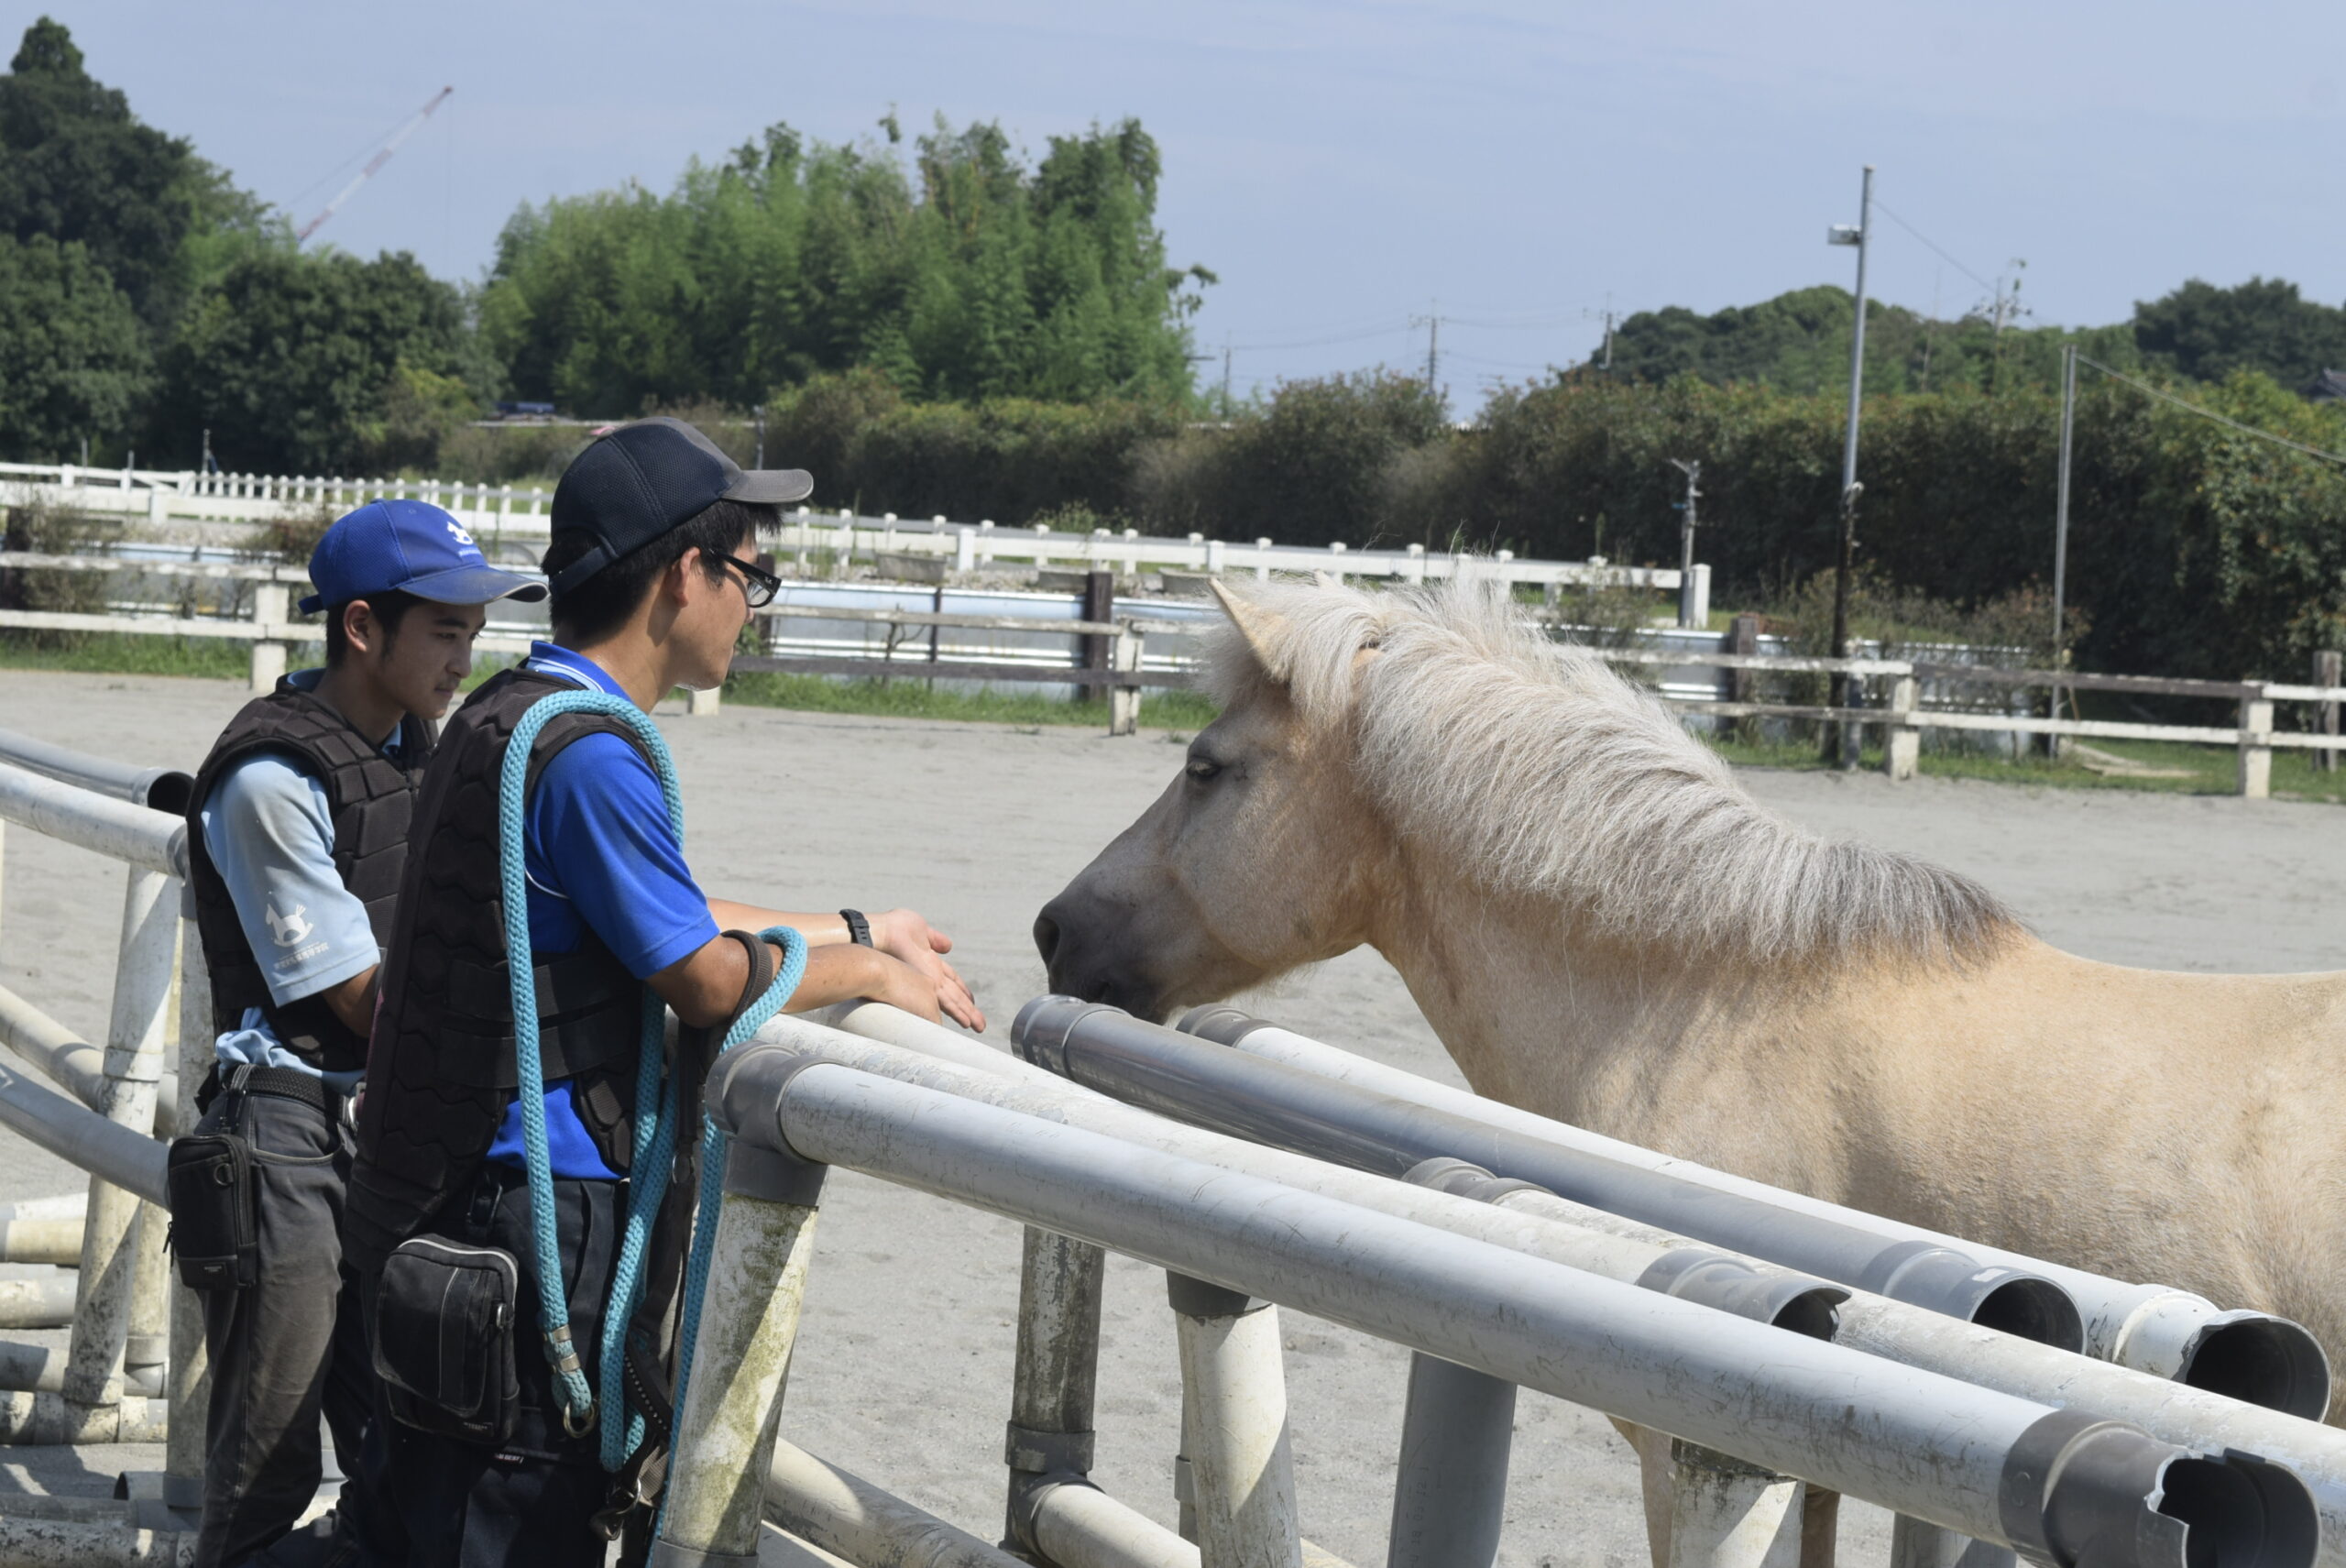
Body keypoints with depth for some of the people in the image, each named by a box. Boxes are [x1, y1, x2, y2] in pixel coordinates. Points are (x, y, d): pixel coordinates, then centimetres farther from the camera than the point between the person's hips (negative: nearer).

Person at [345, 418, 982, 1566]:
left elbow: (660, 915, 23)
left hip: (437, 1200, 10)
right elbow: (710, 982, -15)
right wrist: (872, 973, 1)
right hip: (528, 1212, -10)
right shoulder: (586, 753, -19)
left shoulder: (501, 718, 13)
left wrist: (853, 931, 26)